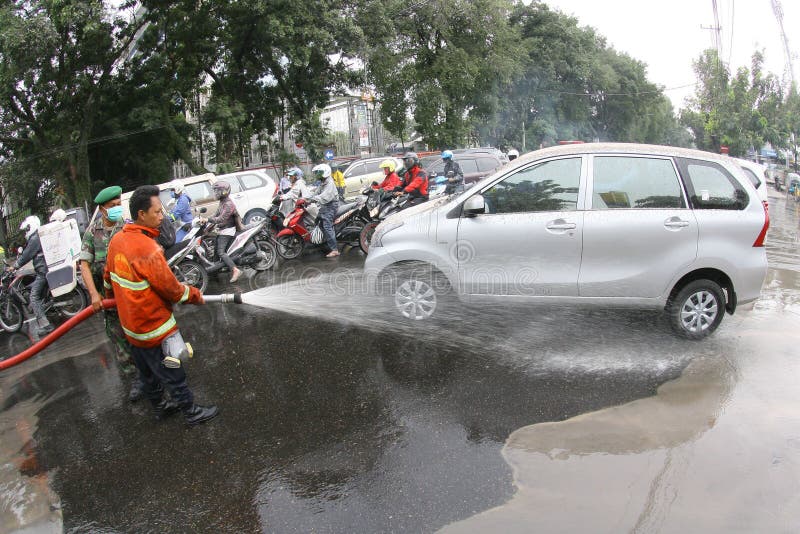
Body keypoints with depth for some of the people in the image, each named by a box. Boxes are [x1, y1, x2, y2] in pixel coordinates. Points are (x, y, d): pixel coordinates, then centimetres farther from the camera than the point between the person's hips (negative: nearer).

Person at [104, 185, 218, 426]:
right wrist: (196, 295, -4)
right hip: (154, 327, -9)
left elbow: (108, 277, 14)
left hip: (130, 322, 9)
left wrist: (111, 297, 33)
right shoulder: (147, 248, -28)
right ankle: (191, 412, 24)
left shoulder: (117, 240, -2)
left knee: (148, 371, 24)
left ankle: (158, 406, 43)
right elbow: (172, 289, -21)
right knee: (173, 373, 9)